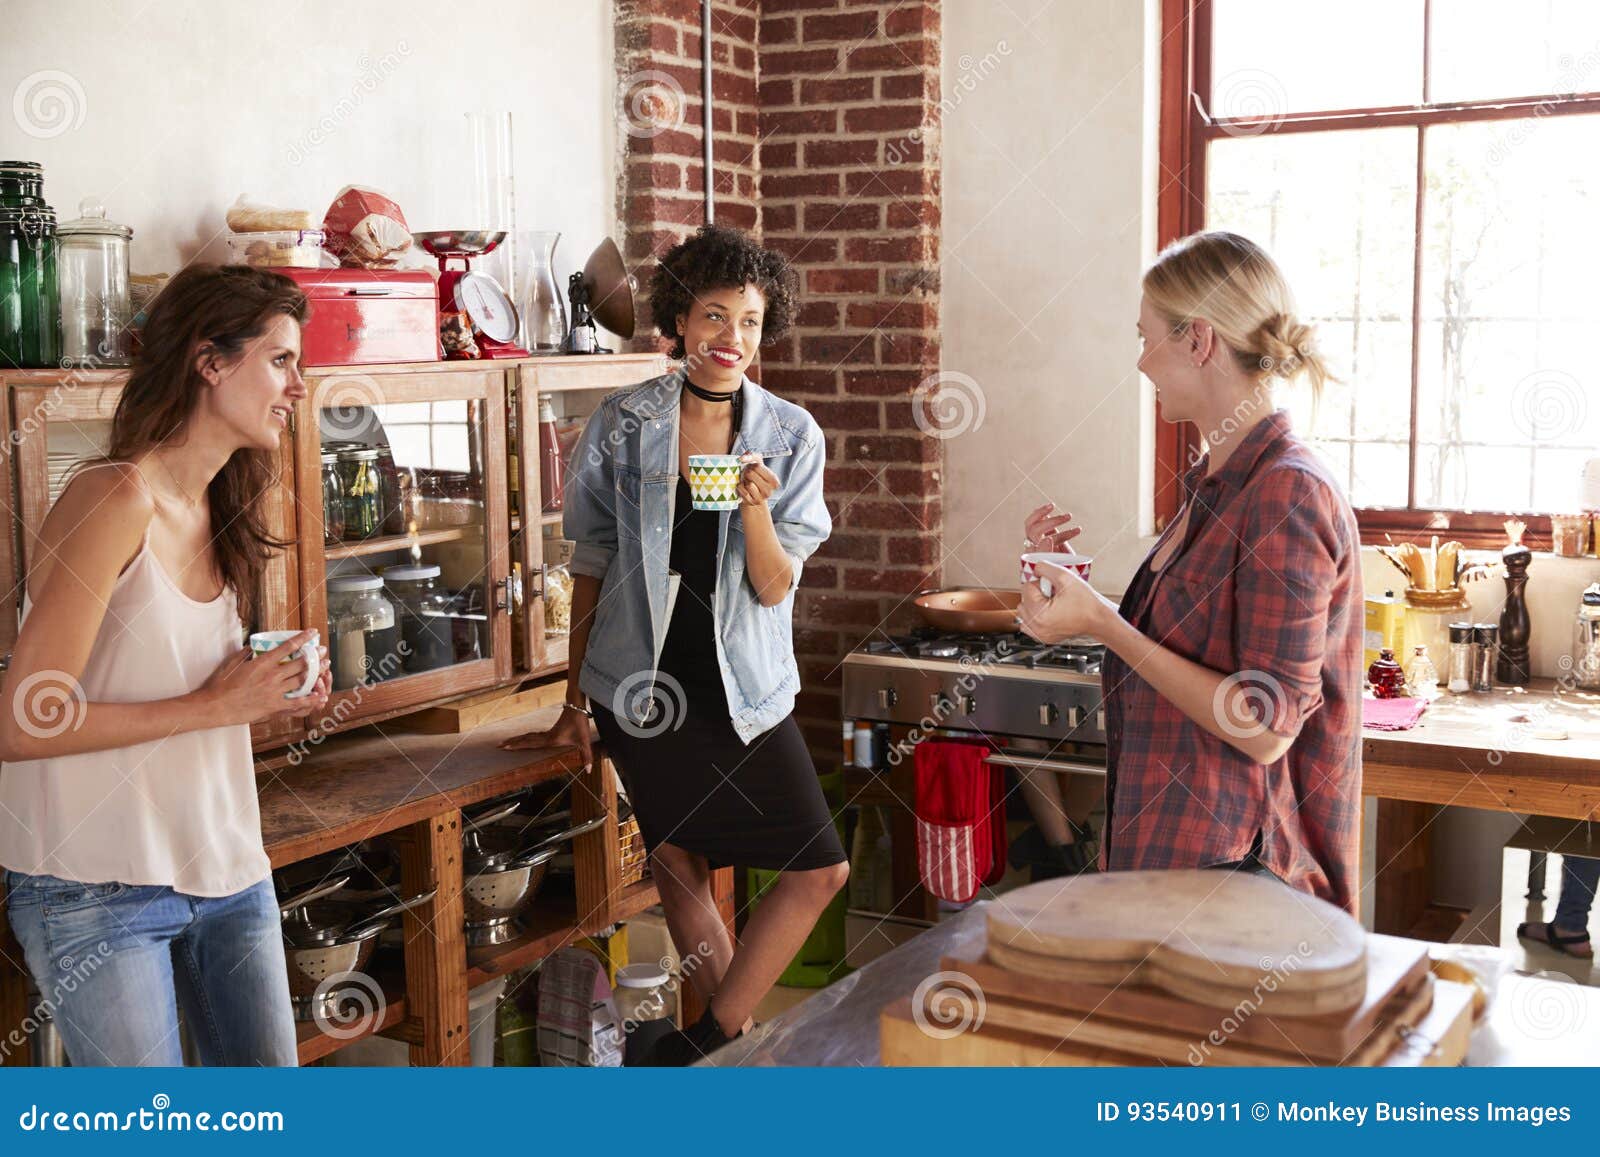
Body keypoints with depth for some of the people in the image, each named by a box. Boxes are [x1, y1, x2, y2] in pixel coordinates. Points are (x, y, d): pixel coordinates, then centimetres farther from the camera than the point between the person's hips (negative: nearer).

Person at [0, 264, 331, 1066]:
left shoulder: (221, 514, 9)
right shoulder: (116, 499, -17)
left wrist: (274, 694, 1)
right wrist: (213, 704, -19)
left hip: (228, 871, 8)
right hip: (100, 896, -8)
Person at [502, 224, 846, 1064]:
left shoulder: (791, 436, -1)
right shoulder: (623, 425, -2)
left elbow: (775, 588, -5)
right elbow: (591, 568, 4)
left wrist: (755, 507, -24)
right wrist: (575, 702, 6)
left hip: (744, 689, 1)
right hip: (644, 686, -1)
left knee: (820, 869, -5)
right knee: (679, 870, 6)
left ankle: (703, 1044, 9)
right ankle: (734, 1044, 24)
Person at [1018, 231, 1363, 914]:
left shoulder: (1287, 493, -18)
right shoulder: (1215, 484, 10)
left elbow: (1266, 728, -22)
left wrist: (1103, 623, -21)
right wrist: (1072, 580, 12)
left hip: (1233, 864, -8)